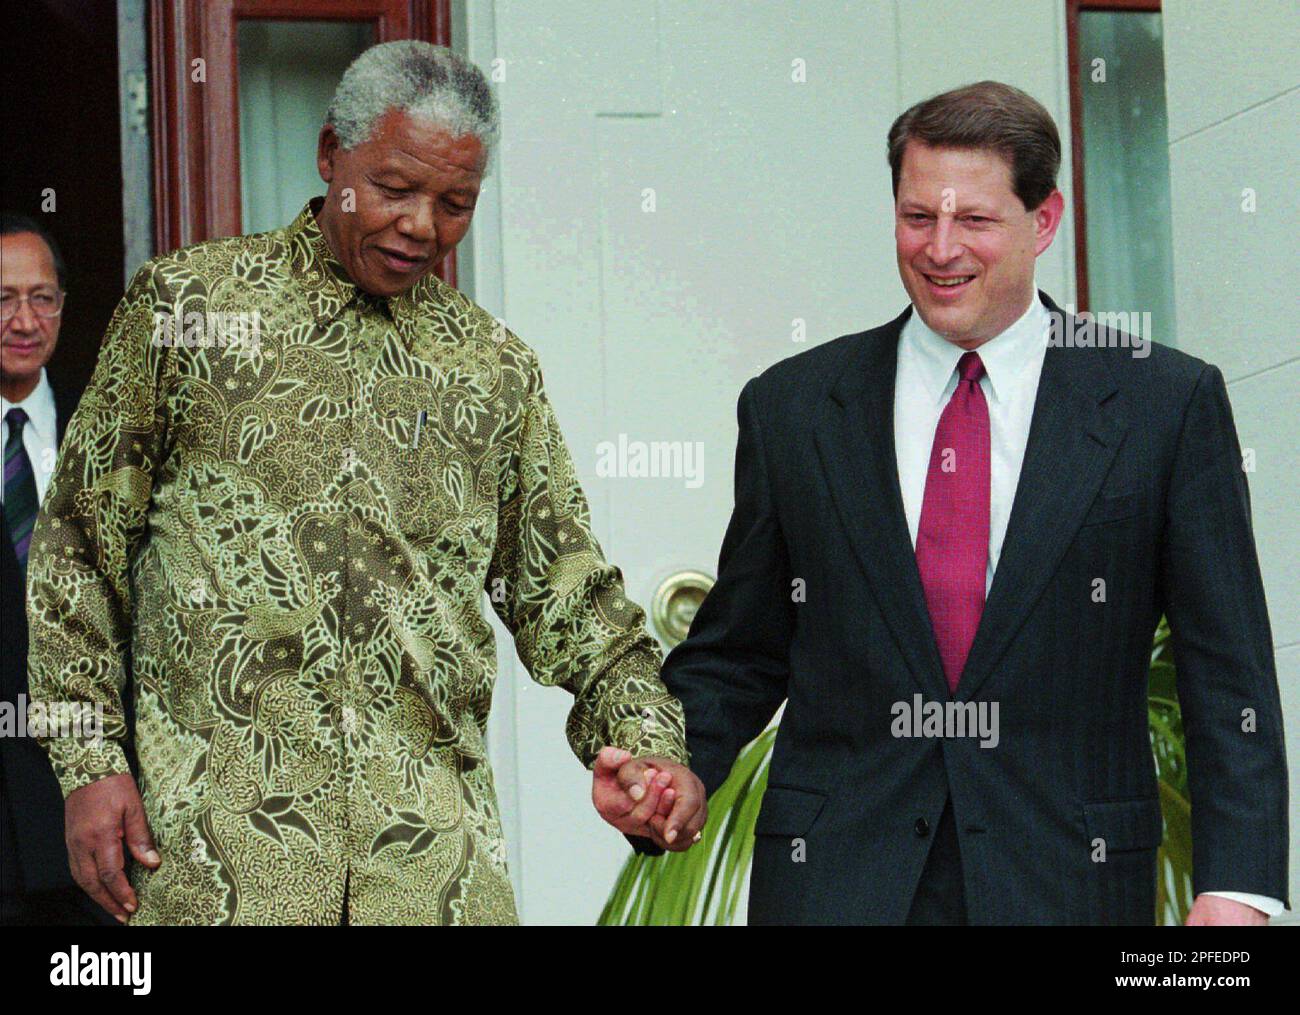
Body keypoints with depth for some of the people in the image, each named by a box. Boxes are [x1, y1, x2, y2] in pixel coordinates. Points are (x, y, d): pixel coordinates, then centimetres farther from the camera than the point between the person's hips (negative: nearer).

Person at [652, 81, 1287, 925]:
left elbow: (1228, 673, -1)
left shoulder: (1168, 403, 1)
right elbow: (736, 656, 11)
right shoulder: (790, 407, 7)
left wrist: (1235, 887, -11)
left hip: (1066, 884, -1)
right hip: (836, 881, 2)